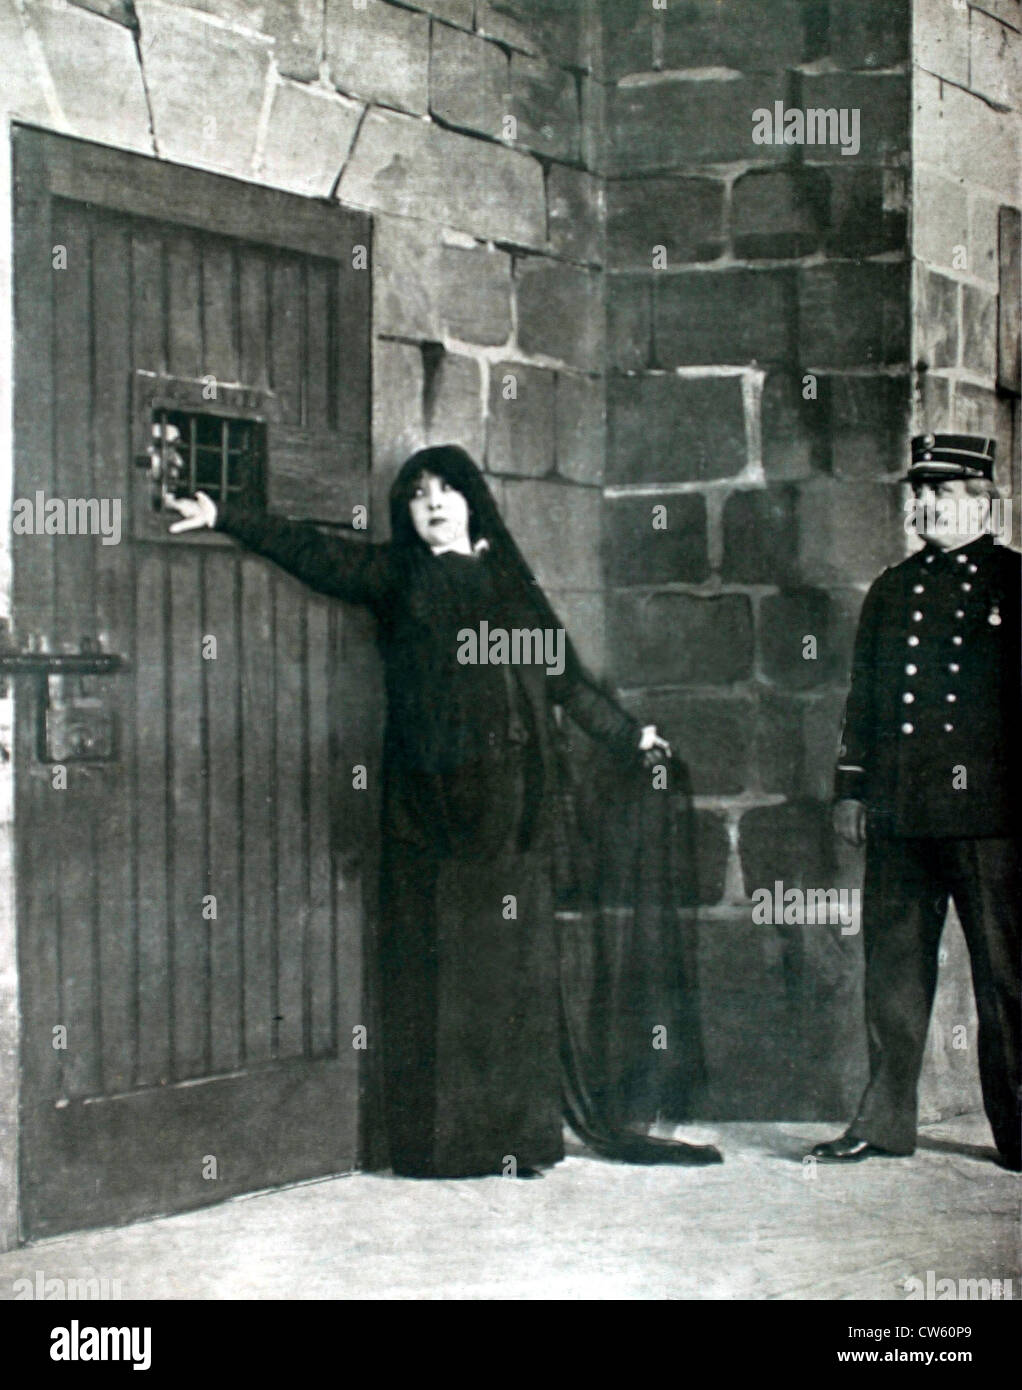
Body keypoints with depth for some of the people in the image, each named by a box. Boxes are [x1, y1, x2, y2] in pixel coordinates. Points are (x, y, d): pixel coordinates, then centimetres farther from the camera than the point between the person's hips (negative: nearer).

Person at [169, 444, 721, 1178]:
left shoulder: (509, 581, 16)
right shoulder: (394, 577, 11)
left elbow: (565, 676, 22)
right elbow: (313, 552, 3)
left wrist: (629, 734, 25)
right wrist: (226, 517, -5)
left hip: (507, 789, 2)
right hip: (429, 791, -2)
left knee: (511, 957, 1)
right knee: (435, 958, -4)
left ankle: (517, 1133, 5)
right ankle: (440, 1137, 0)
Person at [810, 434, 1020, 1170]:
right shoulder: (892, 589, 16)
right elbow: (863, 696, 18)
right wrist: (851, 789, 12)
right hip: (899, 810, 5)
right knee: (894, 964, 8)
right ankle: (886, 1118, 15)